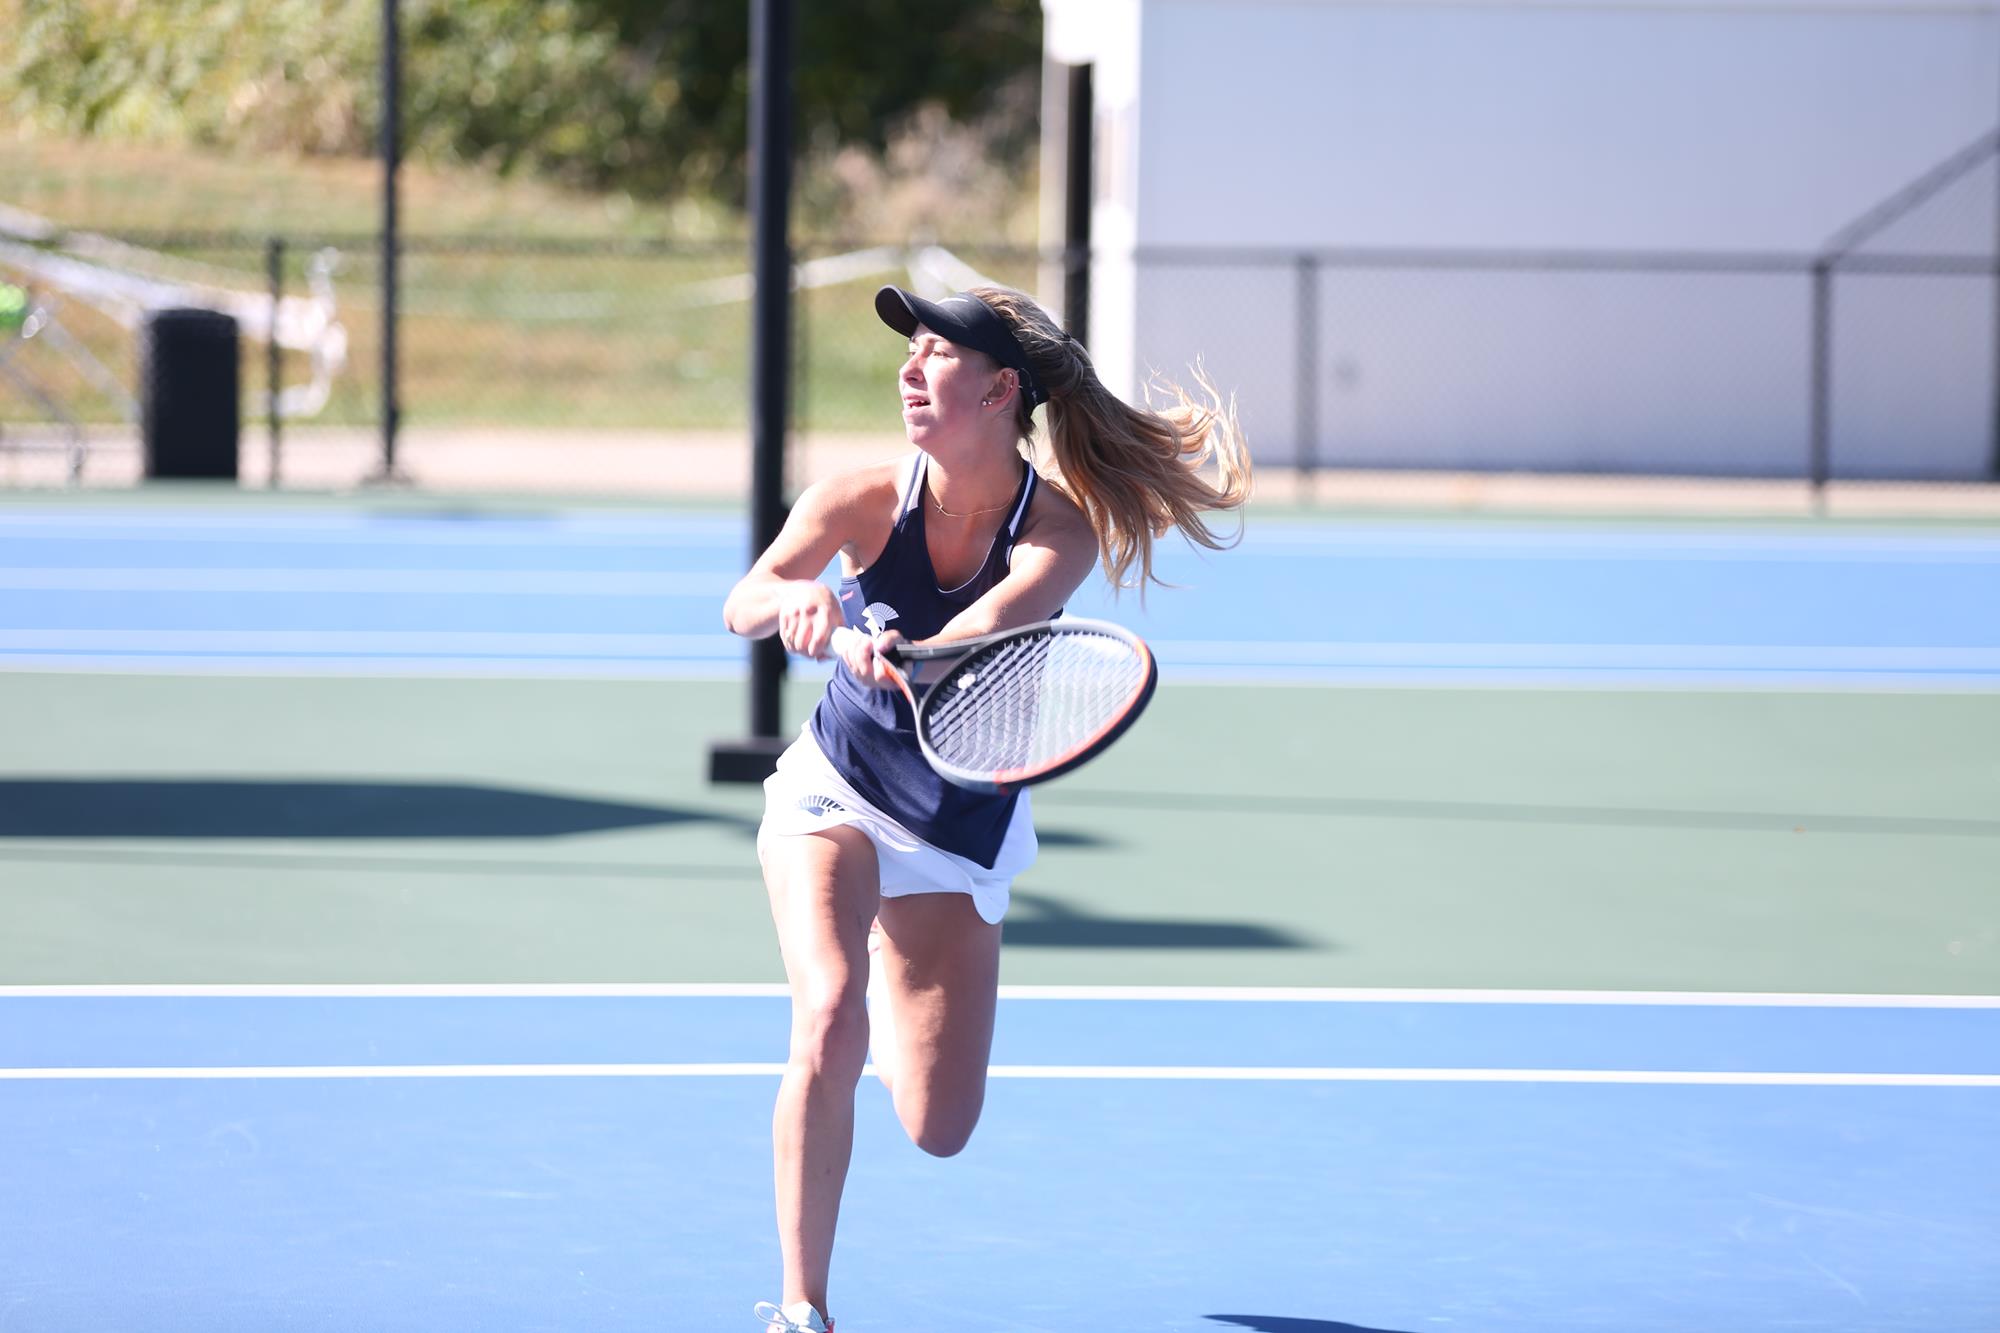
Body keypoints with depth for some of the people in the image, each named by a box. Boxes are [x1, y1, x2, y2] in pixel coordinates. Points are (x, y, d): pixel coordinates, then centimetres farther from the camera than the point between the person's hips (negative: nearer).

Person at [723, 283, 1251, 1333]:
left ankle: (890, 966, 41)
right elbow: (743, 605, -29)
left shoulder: (1061, 529, -21)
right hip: (835, 797, -1)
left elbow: (992, 625, -42)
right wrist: (799, 598, -53)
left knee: (939, 1130, 4)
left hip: (961, 837, 1)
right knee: (830, 1020, -29)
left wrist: (906, 657, -63)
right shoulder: (865, 499, -16)